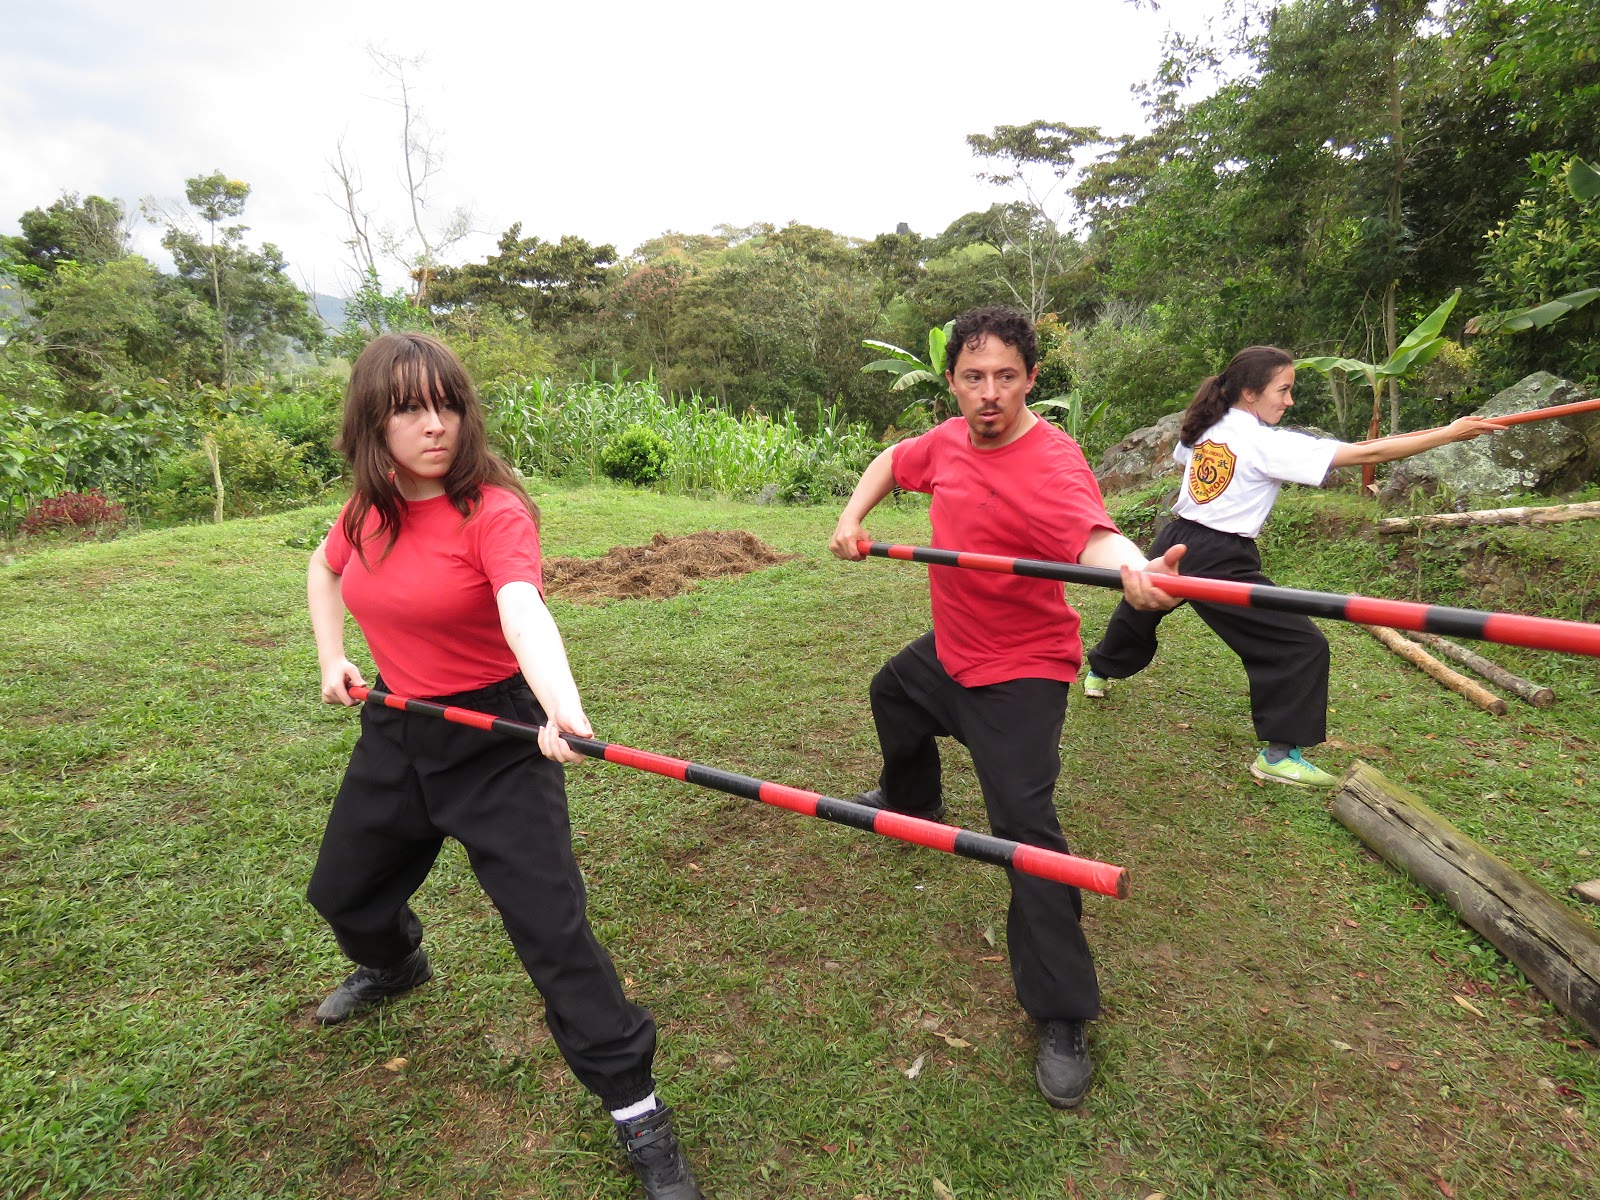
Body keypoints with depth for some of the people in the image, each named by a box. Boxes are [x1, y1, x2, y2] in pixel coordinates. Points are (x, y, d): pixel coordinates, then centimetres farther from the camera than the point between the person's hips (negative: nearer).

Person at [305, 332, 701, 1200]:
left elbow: (524, 611, -40)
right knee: (342, 891, 26)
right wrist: (331, 658, 9)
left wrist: (562, 707, -58)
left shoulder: (493, 511, -21)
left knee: (550, 926, -10)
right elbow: (324, 569, 21)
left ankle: (636, 1109, 9)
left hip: (495, 740, -6)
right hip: (397, 729, 7)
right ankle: (393, 964, 63)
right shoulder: (369, 509, -2)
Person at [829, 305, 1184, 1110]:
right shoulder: (949, 440, -5)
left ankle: (1062, 1022, 0)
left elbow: (1095, 535, -47)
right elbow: (892, 462, 15)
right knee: (891, 693, 34)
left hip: (1017, 673, -9)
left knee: (1025, 828, -17)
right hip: (948, 651, 9)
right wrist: (852, 519, -1)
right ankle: (912, 802, 68)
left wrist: (1133, 569, -70)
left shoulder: (1051, 461, -28)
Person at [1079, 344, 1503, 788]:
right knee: (1301, 646, -4)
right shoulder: (1268, 443, -14)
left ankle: (1099, 672, 54)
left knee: (1140, 610, 32)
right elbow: (1365, 454, -16)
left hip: (1174, 544, 8)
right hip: (1219, 561, -8)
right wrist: (1449, 434, -11)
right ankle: (1278, 754, -2)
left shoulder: (1204, 430, 6)